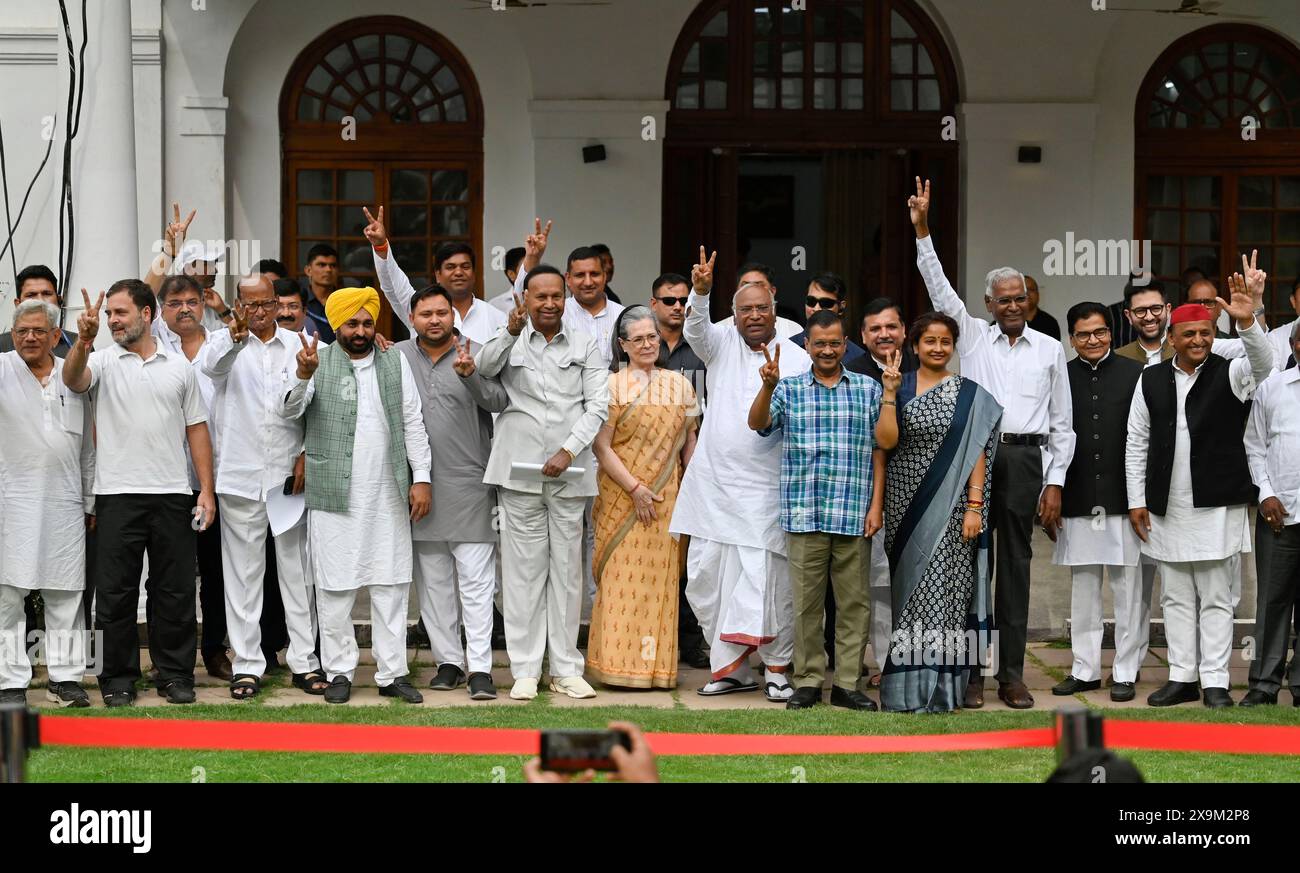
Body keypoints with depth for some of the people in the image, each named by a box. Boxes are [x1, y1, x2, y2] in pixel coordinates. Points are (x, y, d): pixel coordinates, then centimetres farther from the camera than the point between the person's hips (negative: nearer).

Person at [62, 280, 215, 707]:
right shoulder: (103, 361, 4)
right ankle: (118, 677, 11)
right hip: (117, 495, -1)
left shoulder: (179, 365, 10)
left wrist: (206, 491, 4)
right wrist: (84, 340, -37)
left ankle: (175, 674, 14)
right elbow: (73, 380, -19)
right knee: (115, 591, 2)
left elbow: (197, 429, 11)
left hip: (172, 495, 2)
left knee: (175, 590, 5)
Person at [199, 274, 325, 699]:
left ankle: (305, 661, 12)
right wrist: (235, 336, -42)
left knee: (297, 571, 6)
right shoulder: (226, 343, 3)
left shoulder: (297, 346, 9)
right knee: (243, 573, 3)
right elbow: (210, 365, -21)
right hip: (240, 476, -1)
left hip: (290, 475, 1)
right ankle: (247, 665, 8)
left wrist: (307, 456, -4)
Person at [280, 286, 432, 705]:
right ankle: (339, 672, 11)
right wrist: (303, 375, -32)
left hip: (388, 496, 2)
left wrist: (421, 478, 1)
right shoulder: (319, 363, 1)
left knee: (391, 587, 4)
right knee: (334, 588, 2)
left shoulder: (396, 362, 8)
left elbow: (413, 422, 8)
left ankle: (392, 673, 10)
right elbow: (289, 409, -12)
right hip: (334, 497, -2)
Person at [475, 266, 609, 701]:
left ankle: (565, 669, 10)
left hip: (569, 473, 1)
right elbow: (484, 368, -13)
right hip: (520, 469, -1)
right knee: (523, 570, 1)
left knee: (566, 570, 4)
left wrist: (568, 451, -10)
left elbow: (598, 405, 2)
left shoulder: (585, 346, 9)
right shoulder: (509, 342, 7)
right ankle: (525, 670, 5)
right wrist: (511, 332, -30)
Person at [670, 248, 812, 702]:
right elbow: (695, 329, -14)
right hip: (712, 483, 3)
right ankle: (731, 668, 17)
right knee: (705, 576, 6)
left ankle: (777, 669, 8)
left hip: (765, 488, -3)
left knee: (768, 579, -5)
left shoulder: (797, 359, 3)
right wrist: (700, 292, -31)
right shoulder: (722, 342, 8)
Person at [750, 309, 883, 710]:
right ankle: (808, 682, 11)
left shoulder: (868, 389, 9)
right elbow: (758, 423, -8)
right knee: (806, 602, 3)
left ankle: (847, 684, 10)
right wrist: (768, 386, -26)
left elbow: (879, 450, 8)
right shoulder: (789, 389, 8)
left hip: (854, 516, 0)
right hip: (804, 515, 0)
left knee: (853, 602, 3)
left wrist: (876, 505, 1)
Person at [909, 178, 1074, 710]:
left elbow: (1062, 423, 11)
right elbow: (938, 288, 1)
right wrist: (922, 231, -9)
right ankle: (970, 671, 2)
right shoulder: (973, 337, 10)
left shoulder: (1049, 350, 11)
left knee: (1016, 566, 3)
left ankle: (1012, 674, 6)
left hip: (1025, 458, 1)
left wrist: (1055, 482, 4)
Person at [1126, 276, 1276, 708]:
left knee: (1216, 598, 1)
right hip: (1166, 508, 3)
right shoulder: (1151, 380, 7)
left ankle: (1215, 683, 5)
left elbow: (1263, 362, -22)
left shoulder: (1229, 375, 0)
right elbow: (1137, 442, 8)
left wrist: (1247, 323, -39)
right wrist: (1137, 499, 4)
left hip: (1217, 506, -3)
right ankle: (1181, 678, 17)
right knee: (1176, 598, 10)